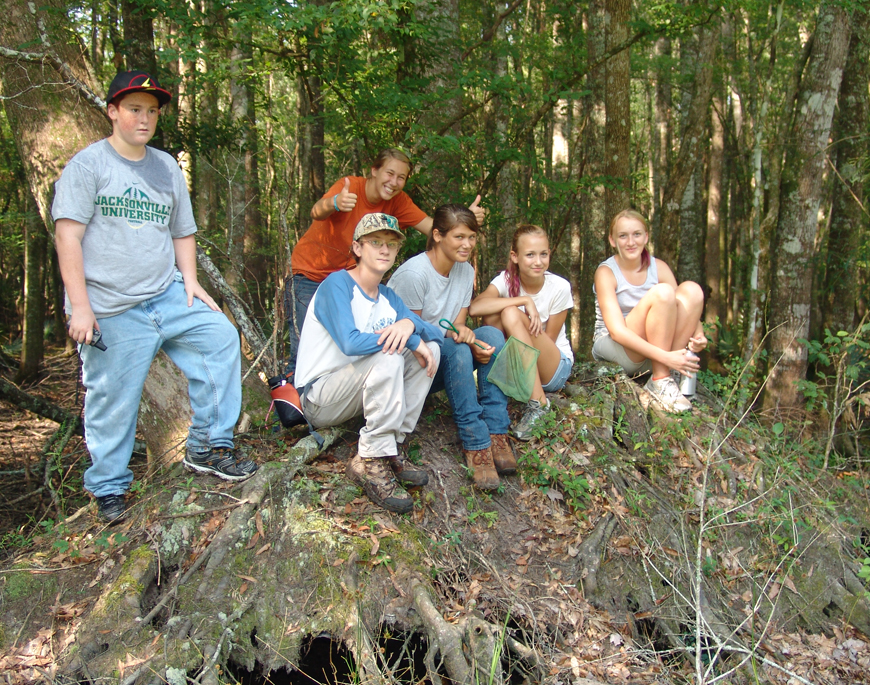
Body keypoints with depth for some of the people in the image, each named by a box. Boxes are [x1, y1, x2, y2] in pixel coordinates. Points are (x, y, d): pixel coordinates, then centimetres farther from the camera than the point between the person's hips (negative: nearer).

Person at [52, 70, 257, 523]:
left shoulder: (167, 168, 16)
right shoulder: (88, 164, -2)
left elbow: (183, 232, 22)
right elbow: (68, 235, -9)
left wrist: (190, 282, 6)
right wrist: (80, 306, -15)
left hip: (168, 296, 5)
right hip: (113, 312, -5)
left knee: (220, 338, -10)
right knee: (113, 401, -1)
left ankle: (208, 447, 2)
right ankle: (109, 488, 19)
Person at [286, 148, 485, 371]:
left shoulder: (397, 201, -8)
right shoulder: (350, 186, -23)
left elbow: (432, 227, -15)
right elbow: (316, 212, -41)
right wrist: (334, 203, -65)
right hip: (309, 275, -5)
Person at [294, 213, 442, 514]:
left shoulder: (387, 296, 9)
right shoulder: (337, 284, -15)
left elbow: (437, 332, -1)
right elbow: (350, 343, -31)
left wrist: (410, 324, -25)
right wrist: (411, 341, -24)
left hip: (357, 393, 8)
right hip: (318, 398, -8)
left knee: (431, 346, -7)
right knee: (388, 356, -32)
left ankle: (394, 446, -8)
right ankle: (370, 461, -25)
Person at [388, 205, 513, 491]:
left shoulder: (466, 271, 3)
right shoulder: (414, 273, -20)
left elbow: (459, 327, 0)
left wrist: (468, 337, -24)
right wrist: (450, 334, -30)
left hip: (445, 362, 7)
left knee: (491, 334, -19)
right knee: (456, 347, -35)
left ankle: (496, 434, -25)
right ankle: (474, 443, -34)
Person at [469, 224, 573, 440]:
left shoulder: (559, 287, -14)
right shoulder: (506, 280, -12)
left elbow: (547, 342, -8)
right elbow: (474, 307, -33)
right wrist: (525, 301, -34)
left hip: (555, 367, -2)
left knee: (511, 315, -28)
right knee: (493, 315, -25)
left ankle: (538, 402, -26)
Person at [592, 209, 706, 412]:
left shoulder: (659, 268, 2)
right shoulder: (606, 272, -13)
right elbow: (617, 331, -23)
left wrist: (698, 336, -23)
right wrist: (665, 357, -34)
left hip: (655, 344, 5)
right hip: (613, 346, -5)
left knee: (691, 290, -15)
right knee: (663, 292, -27)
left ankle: (676, 373, -20)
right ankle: (660, 381, -26)